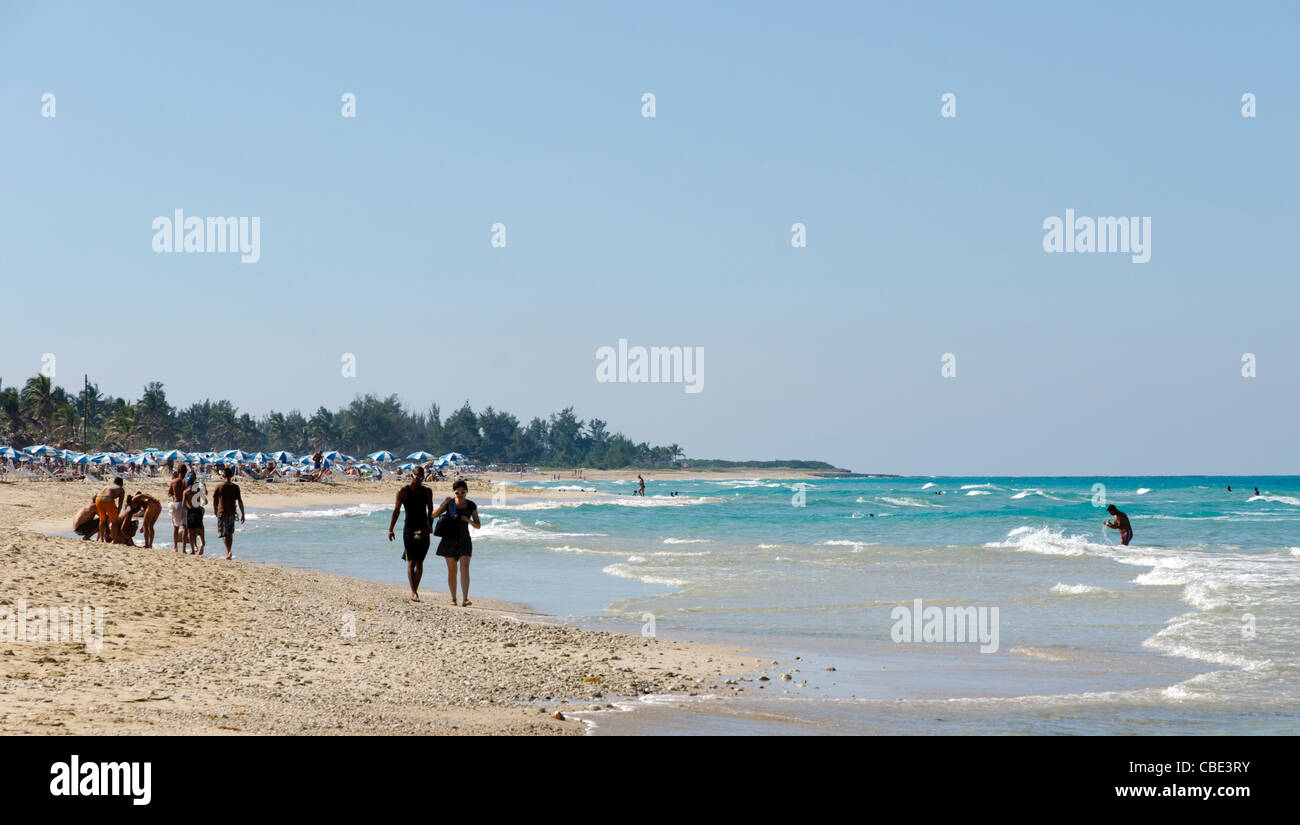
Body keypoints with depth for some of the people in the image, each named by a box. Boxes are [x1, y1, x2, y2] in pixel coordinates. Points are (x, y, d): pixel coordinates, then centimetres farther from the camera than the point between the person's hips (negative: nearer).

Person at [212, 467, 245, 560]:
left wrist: (216, 512, 18)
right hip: (231, 513, 2)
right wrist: (242, 514, 3)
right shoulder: (235, 487, -3)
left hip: (221, 513, -2)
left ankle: (228, 551, -20)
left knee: (223, 534, -1)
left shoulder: (218, 487, -4)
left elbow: (214, 501, 2)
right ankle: (228, 553, 20)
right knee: (230, 533, 15)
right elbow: (240, 501, -4)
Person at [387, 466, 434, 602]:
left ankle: (415, 590, 14)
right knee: (411, 561, -9)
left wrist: (430, 525, -9)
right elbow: (396, 510, 0)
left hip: (423, 529, 3)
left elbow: (430, 510, 8)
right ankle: (413, 592, -15)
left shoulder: (427, 491, 8)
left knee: (420, 561, 5)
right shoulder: (403, 490, -1)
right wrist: (390, 529, -3)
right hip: (409, 528, -3)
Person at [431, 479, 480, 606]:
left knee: (464, 568, -15)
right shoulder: (449, 503, -2)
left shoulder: (471, 506, 2)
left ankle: (464, 599, -23)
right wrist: (444, 504, -23)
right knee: (452, 570, 4)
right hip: (449, 540, 0)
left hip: (464, 540, 0)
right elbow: (433, 515, -10)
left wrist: (469, 521, -15)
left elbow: (478, 526, 6)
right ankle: (453, 598, 17)